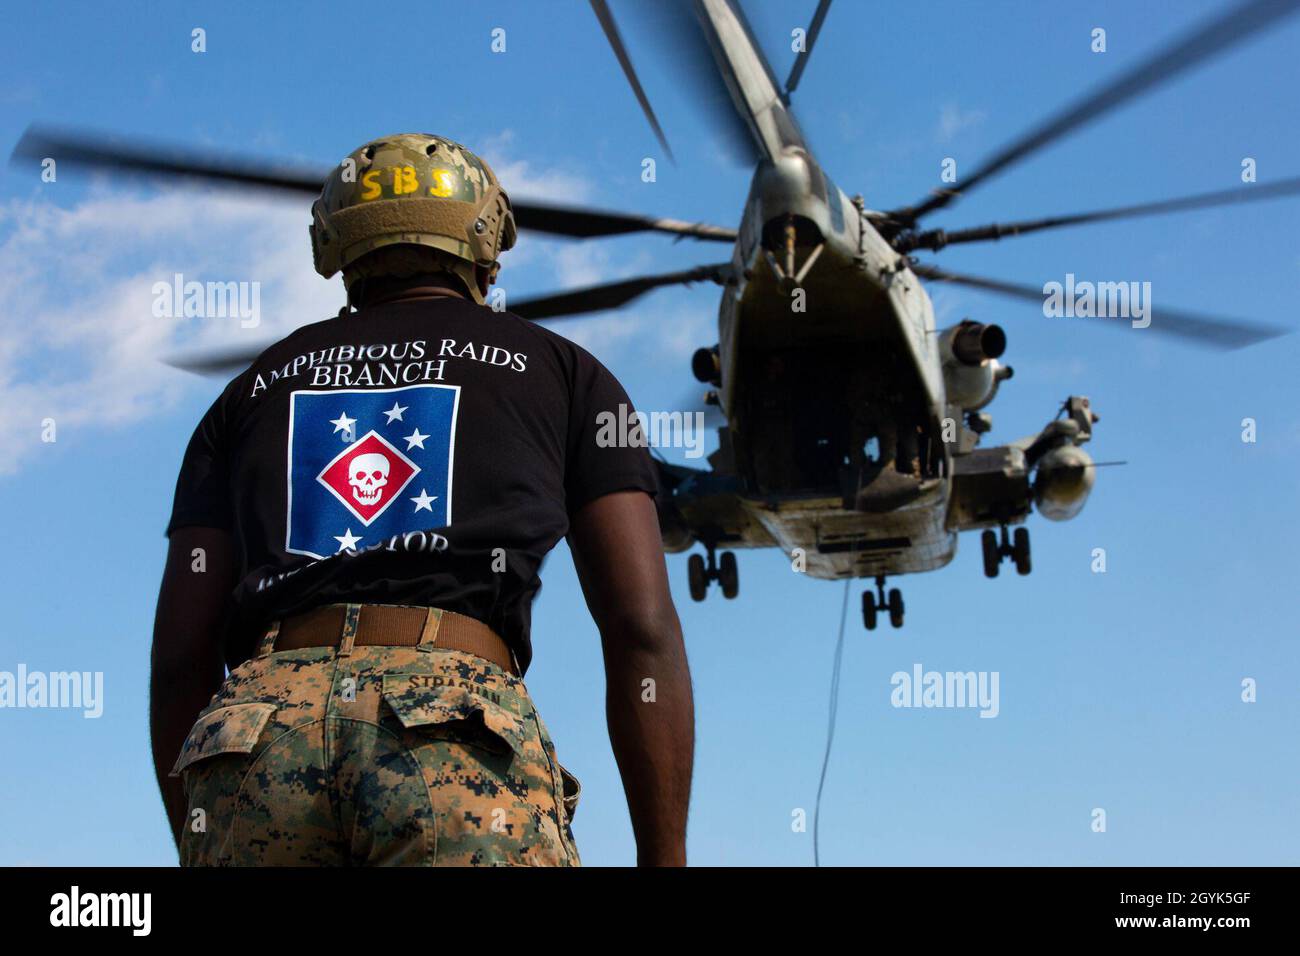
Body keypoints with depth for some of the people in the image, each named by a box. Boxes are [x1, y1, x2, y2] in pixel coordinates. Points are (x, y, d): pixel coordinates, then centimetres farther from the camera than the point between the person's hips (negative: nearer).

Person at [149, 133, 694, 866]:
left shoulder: (255, 392, 31)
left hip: (254, 734, 3)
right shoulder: (559, 370, 25)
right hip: (457, 729, -3)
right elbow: (644, 629, 12)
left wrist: (195, 853, 26)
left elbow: (180, 655, 21)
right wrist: (664, 856, 11)